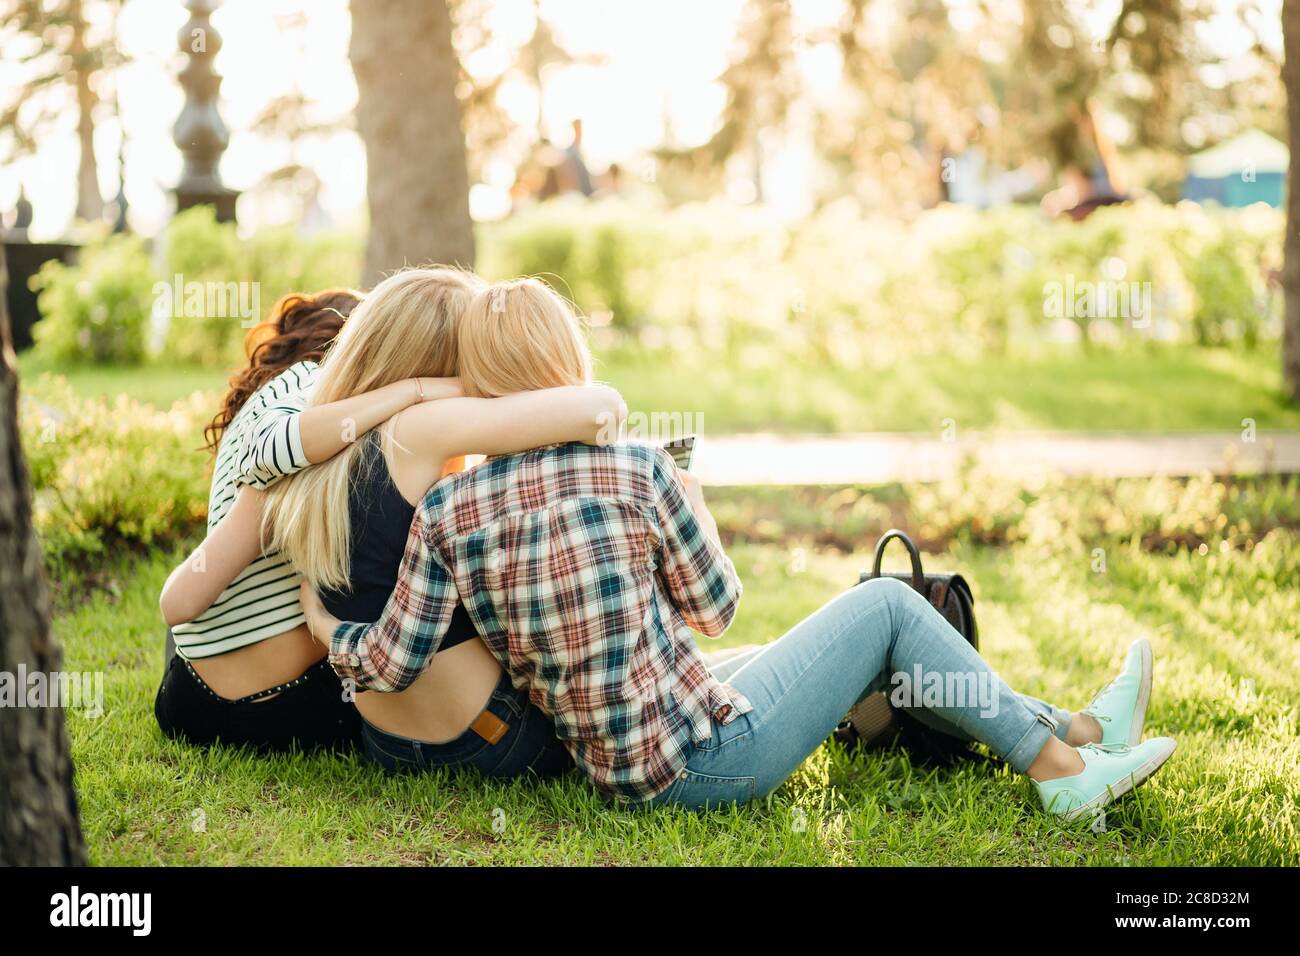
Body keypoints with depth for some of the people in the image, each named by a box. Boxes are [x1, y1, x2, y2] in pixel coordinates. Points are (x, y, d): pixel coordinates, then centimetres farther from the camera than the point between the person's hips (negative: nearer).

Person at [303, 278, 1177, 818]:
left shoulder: (445, 515, -7)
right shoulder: (640, 472, -17)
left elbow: (392, 665, -6)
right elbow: (715, 606, -2)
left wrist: (332, 633, 14)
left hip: (621, 772, 6)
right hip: (706, 754, -6)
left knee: (868, 653, 25)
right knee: (885, 606, 9)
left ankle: (1069, 737, 30)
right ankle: (1062, 755, 17)